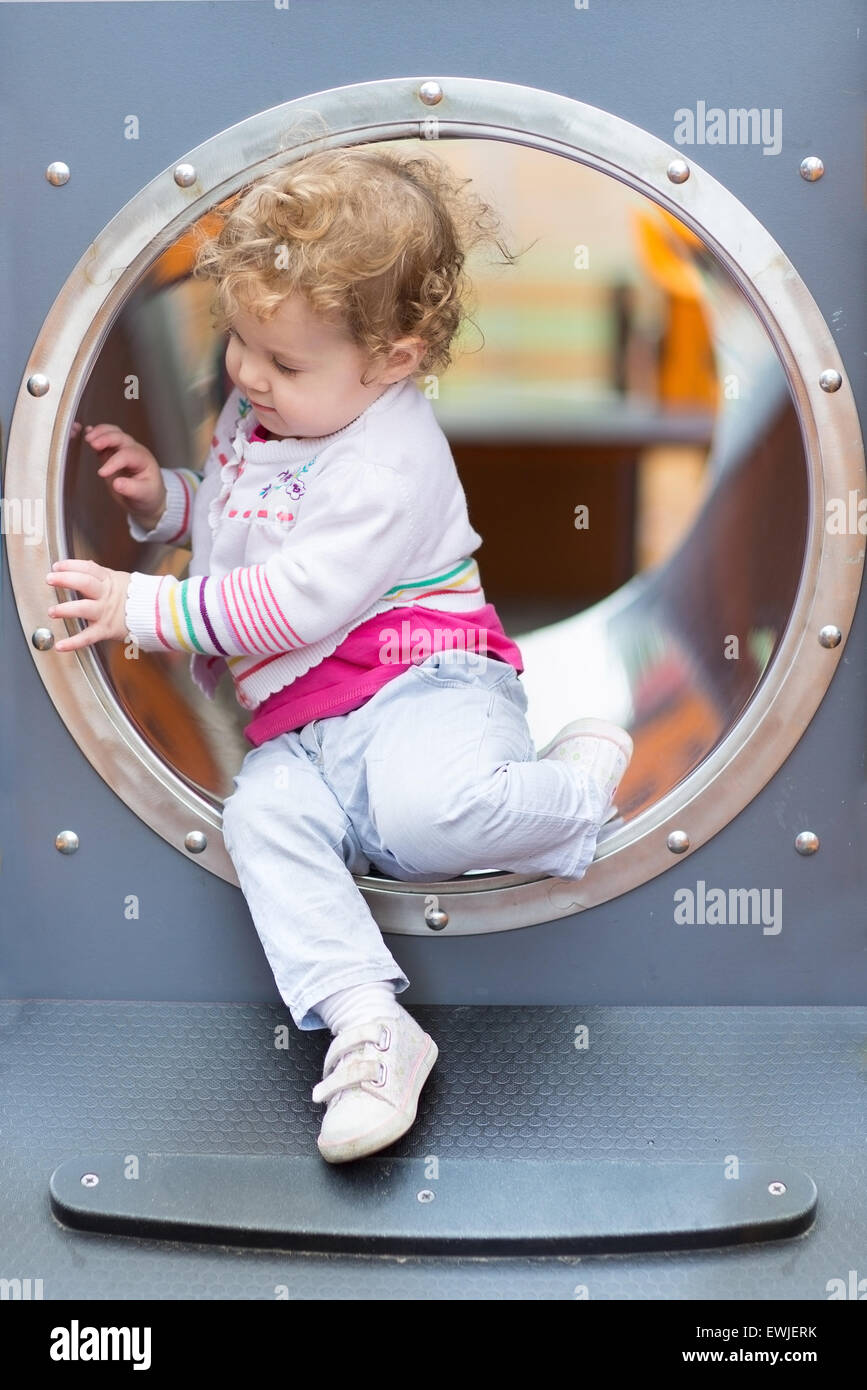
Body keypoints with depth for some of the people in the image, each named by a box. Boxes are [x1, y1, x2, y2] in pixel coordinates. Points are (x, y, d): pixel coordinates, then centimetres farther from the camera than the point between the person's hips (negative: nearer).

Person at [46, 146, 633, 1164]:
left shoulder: (388, 459, -13)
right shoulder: (252, 412, 16)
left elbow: (298, 601, -21)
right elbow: (222, 523, 36)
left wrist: (144, 608, -17)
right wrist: (162, 498, 14)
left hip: (421, 680, -7)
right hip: (298, 730, 7)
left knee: (427, 810, -37)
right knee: (261, 815, -27)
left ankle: (583, 778, -5)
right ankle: (363, 1020, -35)